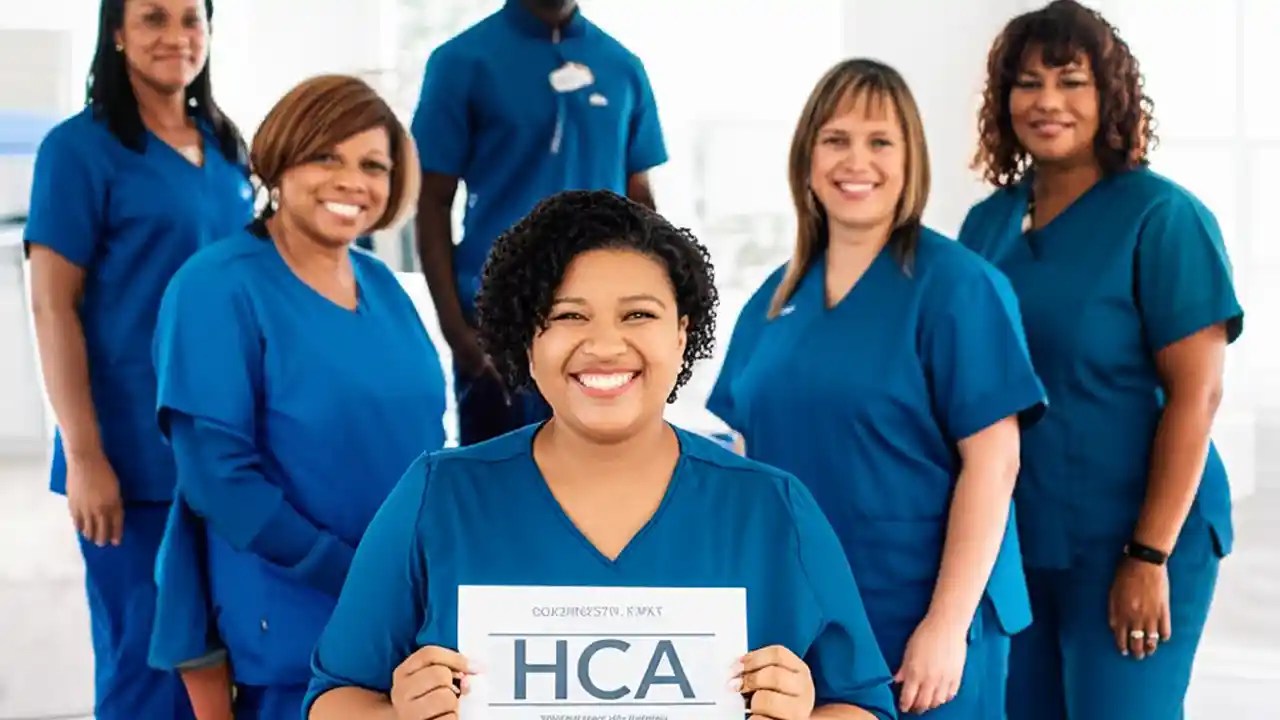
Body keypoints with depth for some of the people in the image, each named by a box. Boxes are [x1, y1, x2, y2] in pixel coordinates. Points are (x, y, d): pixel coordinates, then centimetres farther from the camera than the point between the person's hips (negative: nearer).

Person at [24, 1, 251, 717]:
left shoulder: (227, 149, 12)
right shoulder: (81, 147, -6)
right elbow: (52, 306, -10)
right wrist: (84, 455, -15)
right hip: (136, 453, -6)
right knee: (148, 659, -2)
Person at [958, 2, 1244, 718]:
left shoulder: (1162, 218, -9)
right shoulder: (986, 222, 7)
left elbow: (1196, 393, -13)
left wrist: (1150, 555, -17)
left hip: (1123, 541, -5)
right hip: (1009, 538, 6)